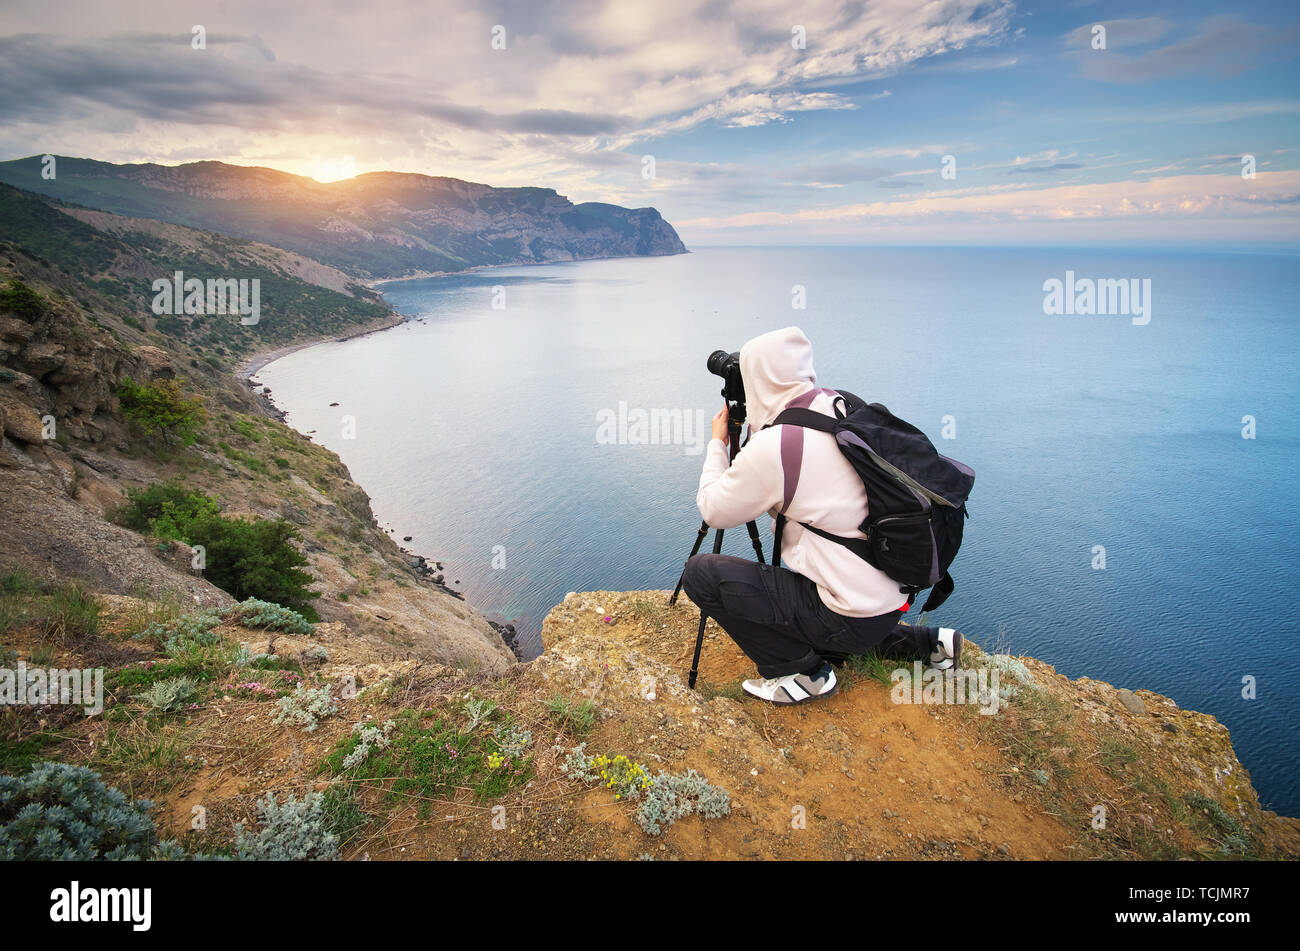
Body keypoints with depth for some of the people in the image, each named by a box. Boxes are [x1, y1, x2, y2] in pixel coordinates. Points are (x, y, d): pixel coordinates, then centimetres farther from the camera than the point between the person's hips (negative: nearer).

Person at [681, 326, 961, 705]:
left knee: (702, 572, -8)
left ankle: (802, 672, 1)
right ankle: (926, 643, 27)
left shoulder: (771, 447, -22)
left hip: (850, 618, -9)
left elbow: (713, 510, -5)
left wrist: (717, 442, 8)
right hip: (891, 599, 9)